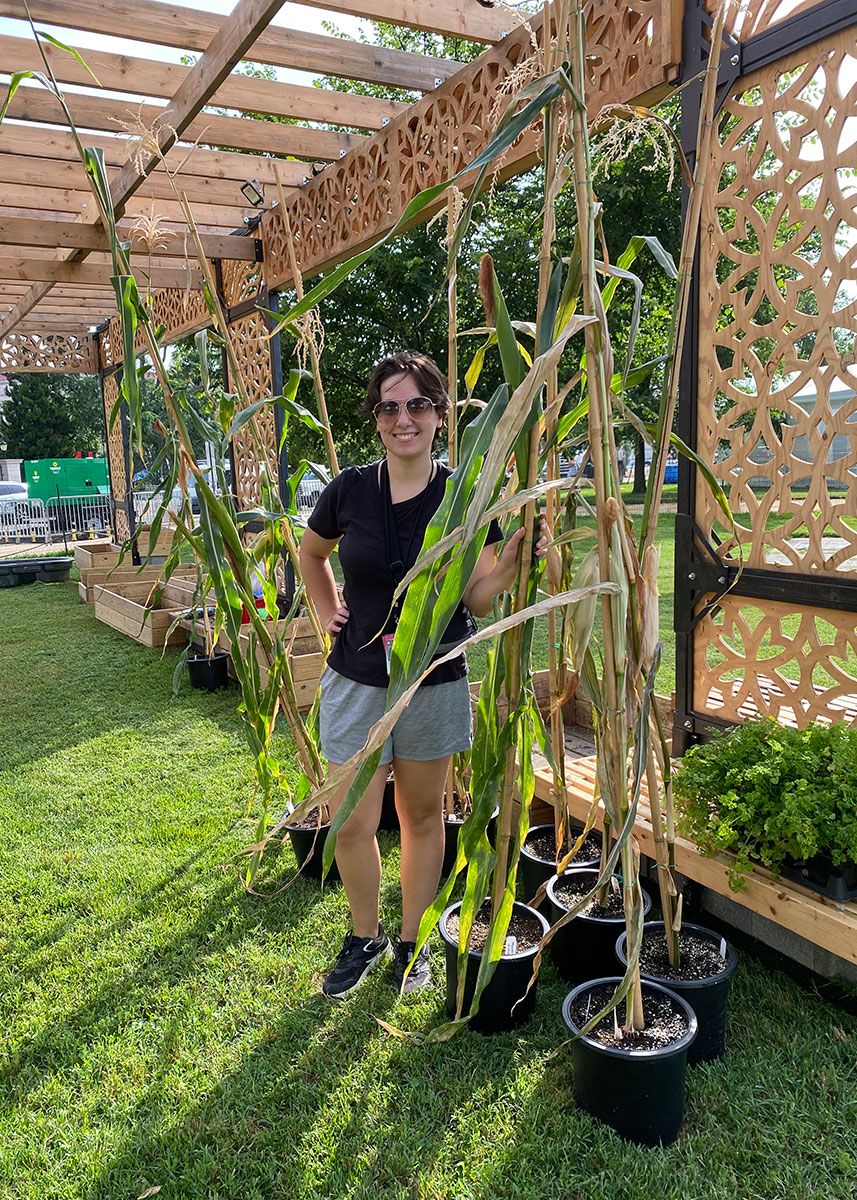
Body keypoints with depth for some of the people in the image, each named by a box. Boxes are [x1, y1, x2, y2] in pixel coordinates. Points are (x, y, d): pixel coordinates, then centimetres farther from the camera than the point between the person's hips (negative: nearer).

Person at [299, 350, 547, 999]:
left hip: (434, 684, -1)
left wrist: (514, 556, -22)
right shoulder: (349, 490, -4)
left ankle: (412, 941, 35)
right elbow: (311, 554, 16)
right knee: (352, 824, 5)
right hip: (356, 682, 1)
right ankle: (366, 936, 31)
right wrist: (328, 612, 6)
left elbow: (478, 599, -6)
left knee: (423, 816, 14)